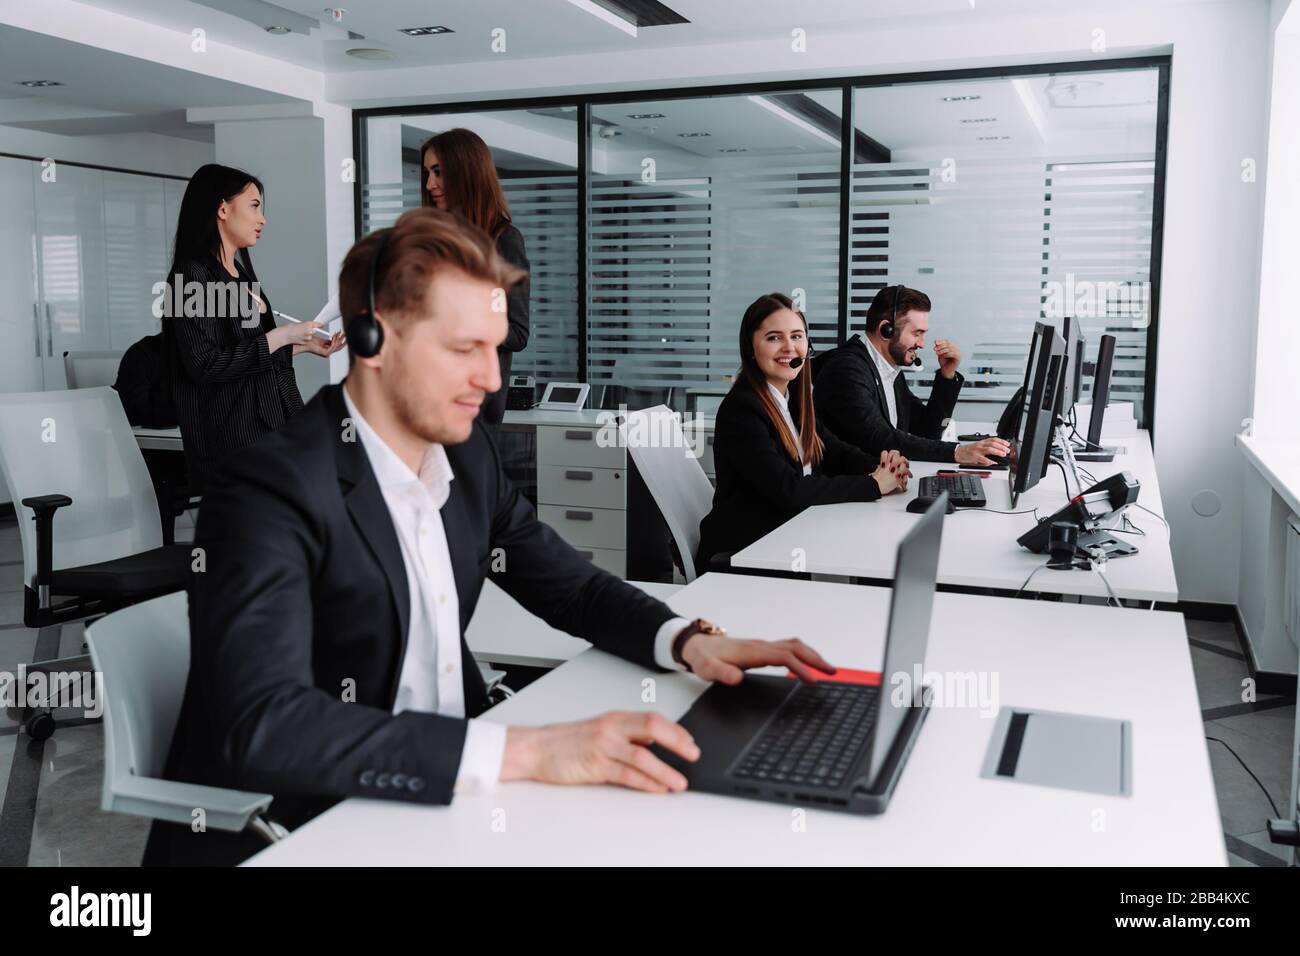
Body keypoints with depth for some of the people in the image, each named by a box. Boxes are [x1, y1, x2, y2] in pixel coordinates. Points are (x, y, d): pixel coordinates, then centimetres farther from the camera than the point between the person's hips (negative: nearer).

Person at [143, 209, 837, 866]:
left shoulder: (466, 454, 1)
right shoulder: (271, 490, -20)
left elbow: (570, 586, 11)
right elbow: (264, 729, -31)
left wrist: (689, 642, -8)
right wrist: (523, 751, -36)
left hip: (436, 796, 7)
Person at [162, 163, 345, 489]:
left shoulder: (241, 274, 16)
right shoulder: (193, 275, -9)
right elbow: (205, 365, -18)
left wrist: (303, 345, 13)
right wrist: (279, 337, -13)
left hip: (272, 421, 8)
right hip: (233, 435, -8)